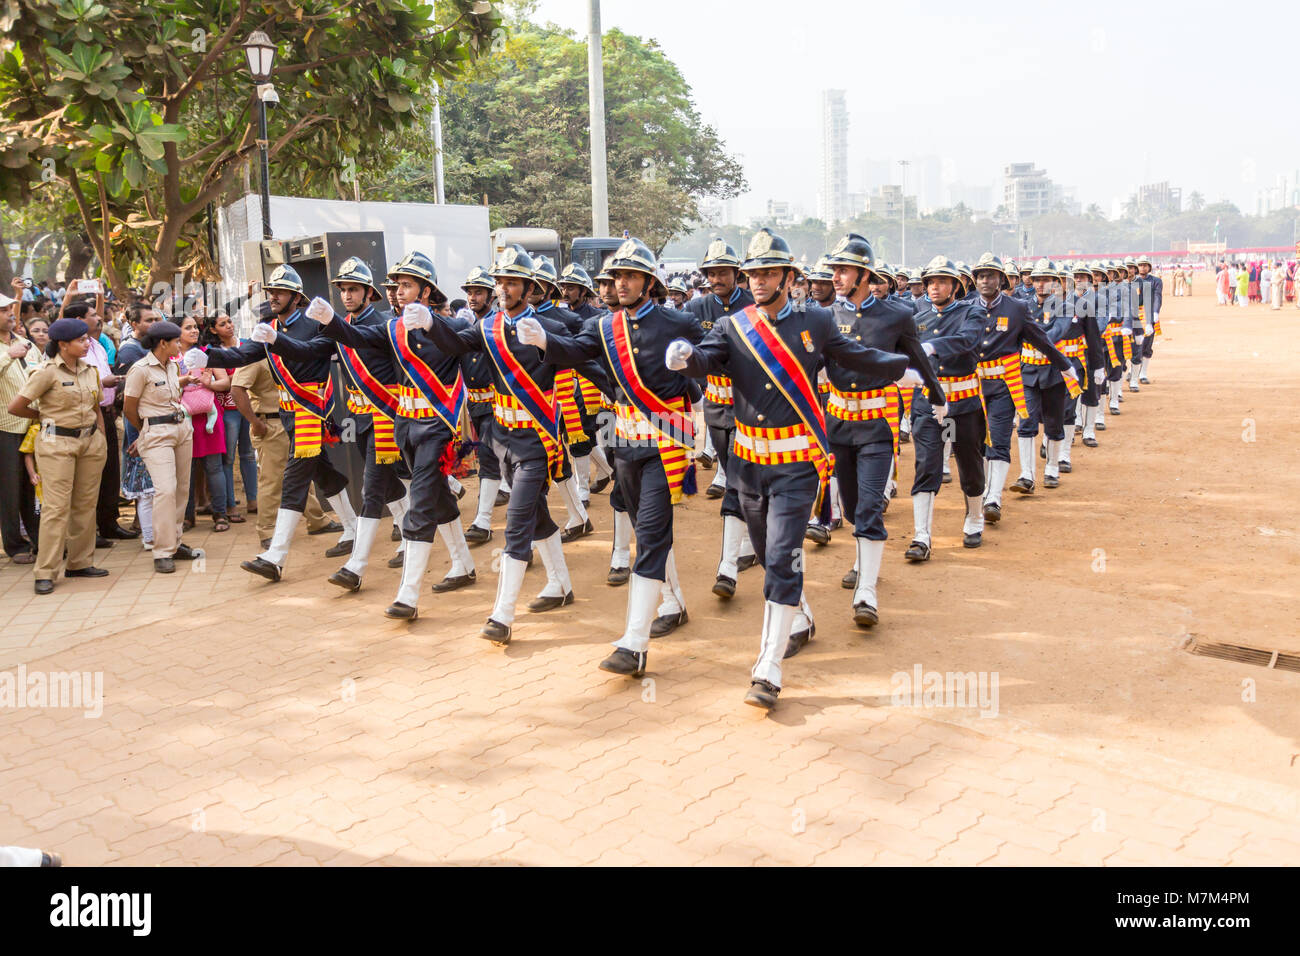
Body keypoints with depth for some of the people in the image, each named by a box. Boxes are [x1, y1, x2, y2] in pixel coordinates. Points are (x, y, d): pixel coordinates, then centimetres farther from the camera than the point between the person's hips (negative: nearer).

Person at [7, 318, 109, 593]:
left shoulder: (91, 371, 10)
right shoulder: (47, 372, -9)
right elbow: (16, 407, -10)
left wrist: (102, 441, 11)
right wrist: (46, 415, 5)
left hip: (90, 441, 6)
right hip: (57, 443, -6)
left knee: (86, 504, 8)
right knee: (56, 506, -6)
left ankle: (80, 562, 19)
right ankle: (46, 572, -1)